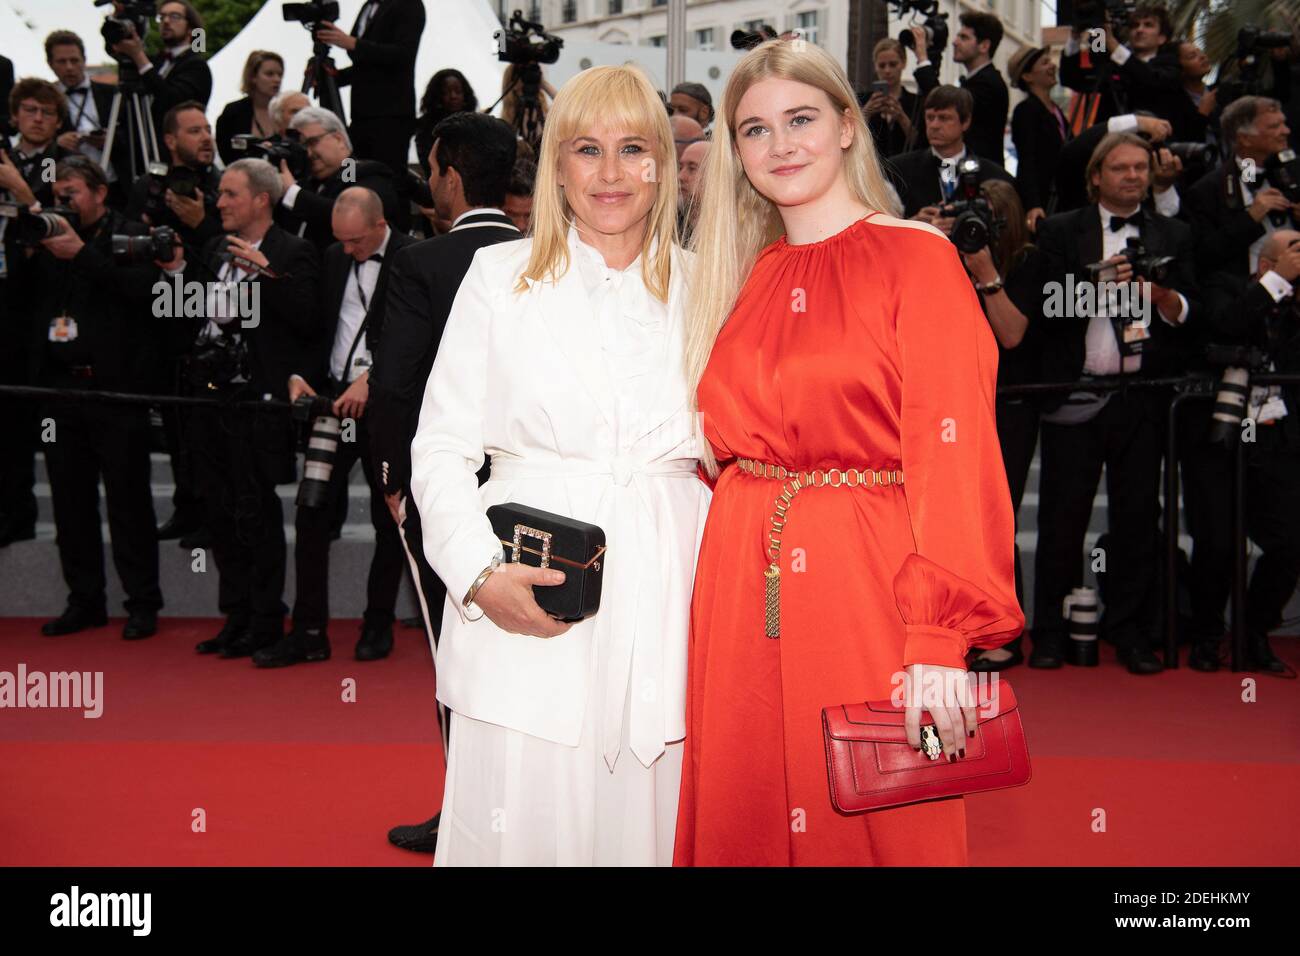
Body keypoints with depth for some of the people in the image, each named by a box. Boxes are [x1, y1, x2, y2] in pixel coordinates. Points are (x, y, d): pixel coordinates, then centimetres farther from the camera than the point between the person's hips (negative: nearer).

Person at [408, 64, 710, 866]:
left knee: (642, 822, 6)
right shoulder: (500, 275, 5)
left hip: (663, 608, 2)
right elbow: (441, 447, 3)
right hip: (524, 610, -1)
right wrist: (481, 574, -12)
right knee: (520, 824, 1)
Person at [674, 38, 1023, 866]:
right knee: (743, 817, 11)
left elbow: (953, 450, -11)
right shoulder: (744, 279, 13)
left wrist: (943, 637, -19)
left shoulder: (916, 258, -3)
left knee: (876, 820, 5)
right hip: (745, 592, 5)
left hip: (867, 581, -4)